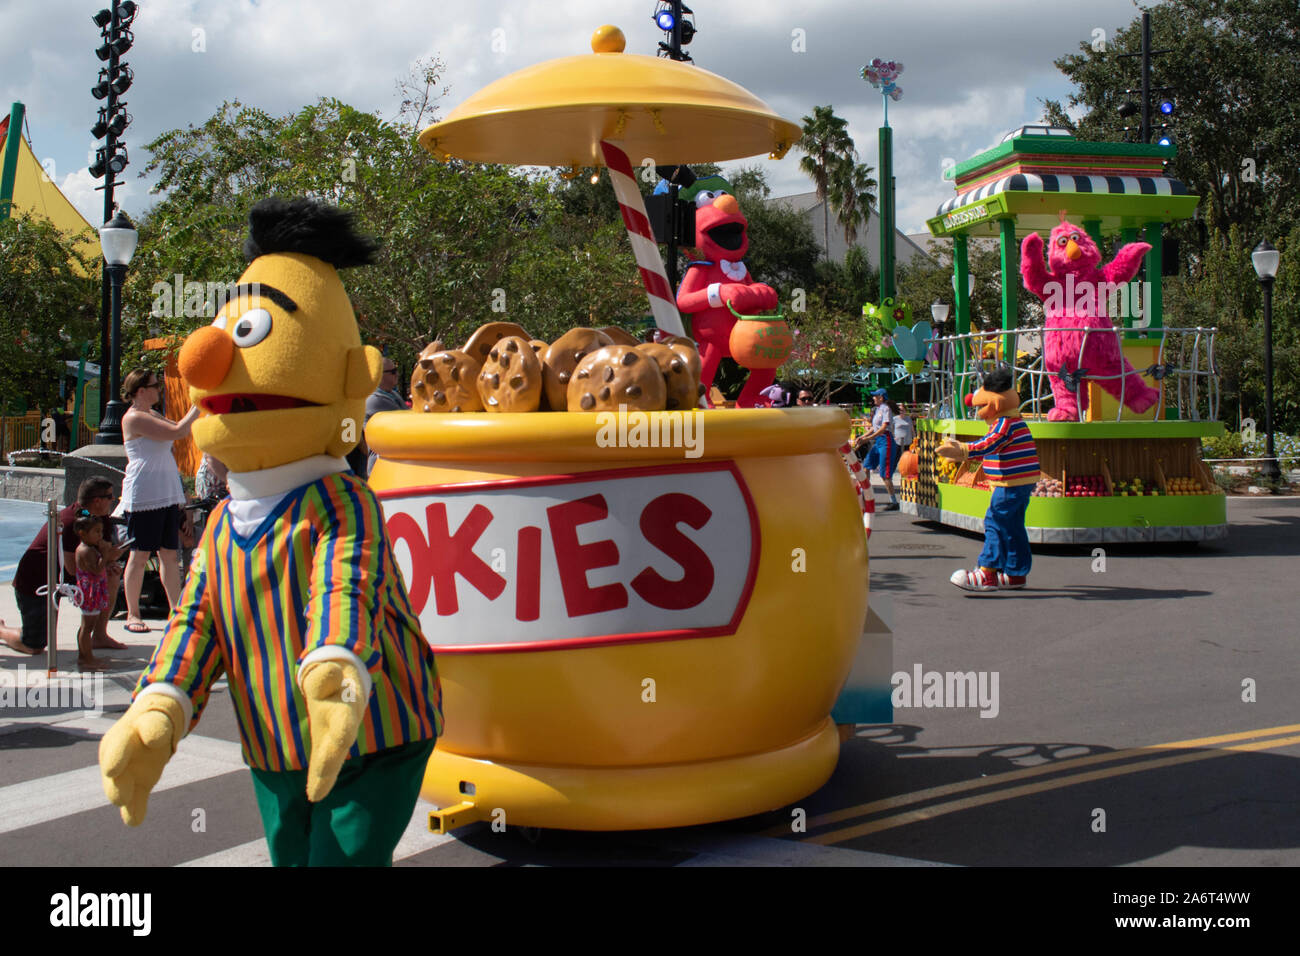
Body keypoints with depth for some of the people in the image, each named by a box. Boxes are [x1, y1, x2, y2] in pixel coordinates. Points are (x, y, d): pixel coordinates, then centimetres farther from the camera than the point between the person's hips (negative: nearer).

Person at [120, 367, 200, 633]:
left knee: (170, 554, 7)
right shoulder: (134, 418, -12)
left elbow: (181, 430, 25)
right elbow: (176, 432, -19)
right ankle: (133, 614, 9)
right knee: (140, 555, 0)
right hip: (143, 497, -9)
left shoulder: (153, 415, 17)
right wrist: (197, 407, -12)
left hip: (167, 494, 9)